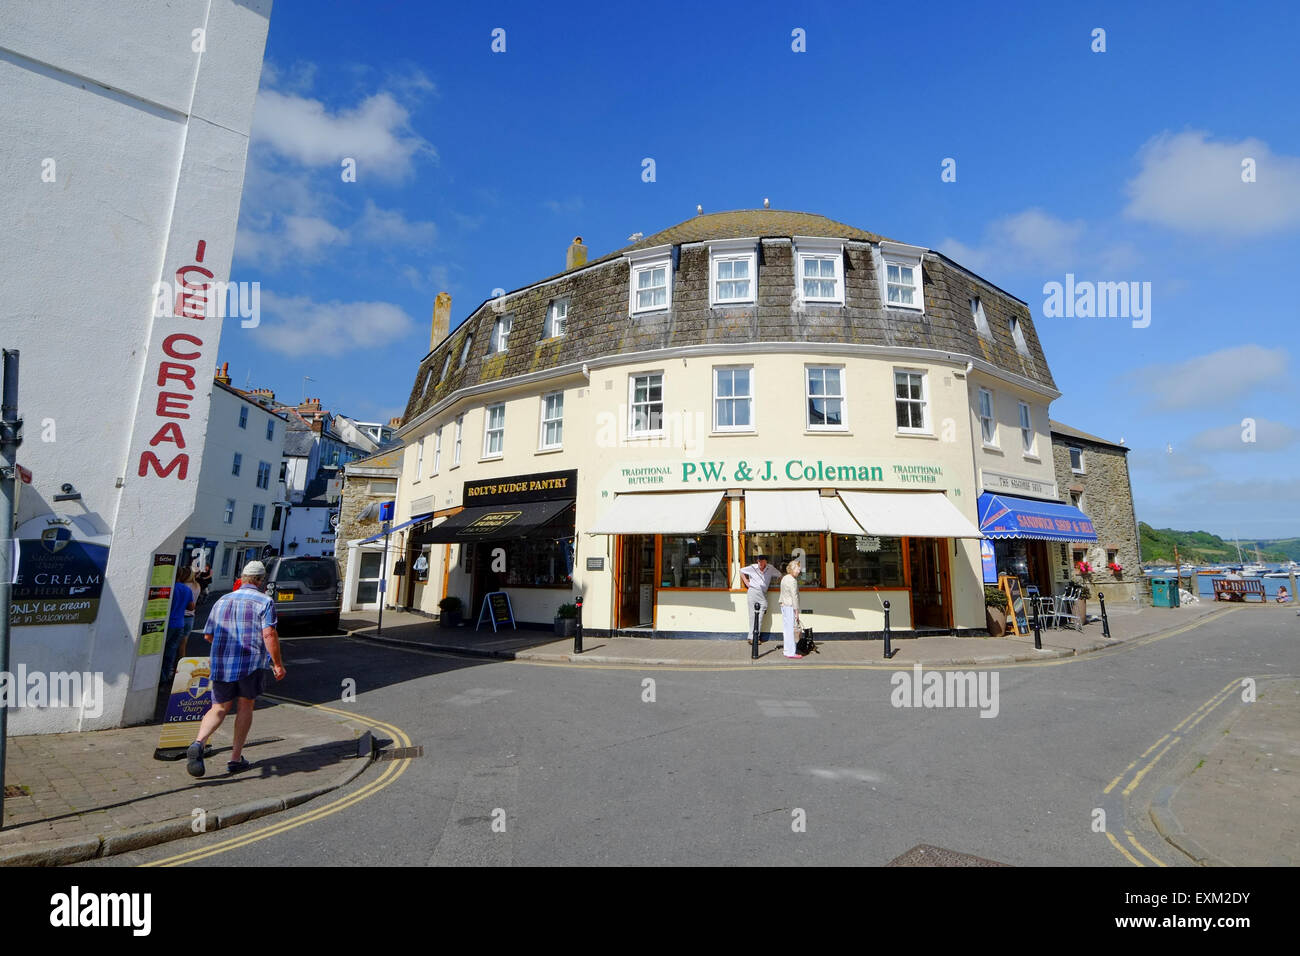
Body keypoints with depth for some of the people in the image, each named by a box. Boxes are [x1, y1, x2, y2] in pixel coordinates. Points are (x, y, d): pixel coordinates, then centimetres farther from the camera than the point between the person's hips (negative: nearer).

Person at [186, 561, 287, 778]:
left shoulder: (222, 601, 13)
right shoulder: (265, 602, -4)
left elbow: (208, 635, 16)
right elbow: (269, 634, -15)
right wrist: (277, 663, -9)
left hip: (221, 663, 4)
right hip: (251, 663, -4)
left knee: (219, 708, 11)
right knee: (246, 706, 11)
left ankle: (198, 743, -15)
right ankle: (235, 758, 14)